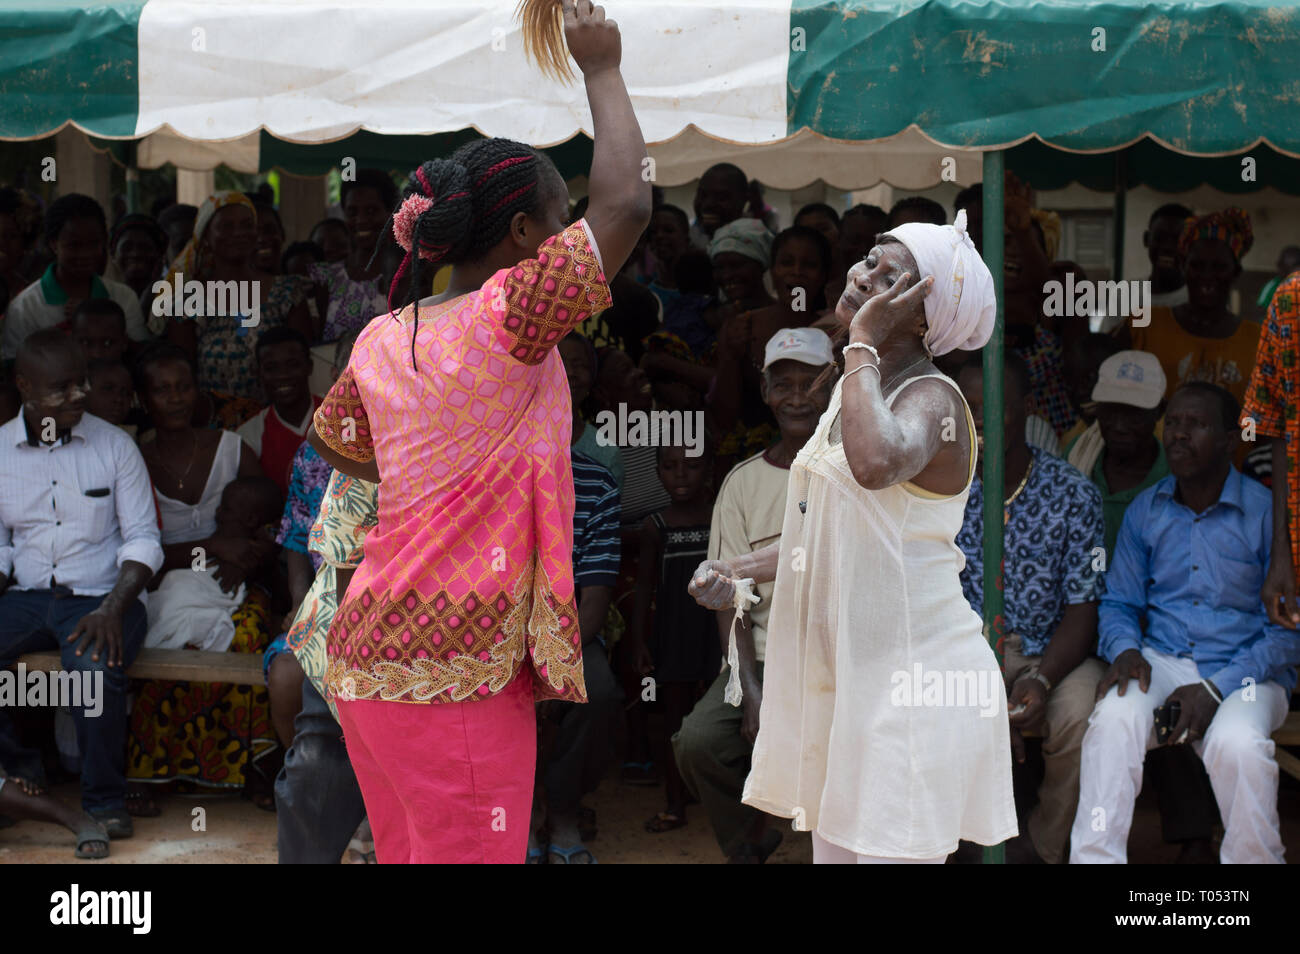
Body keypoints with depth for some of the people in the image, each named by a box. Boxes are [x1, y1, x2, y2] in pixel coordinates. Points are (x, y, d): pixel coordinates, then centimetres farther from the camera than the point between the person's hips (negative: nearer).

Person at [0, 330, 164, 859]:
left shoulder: (114, 445, 0)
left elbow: (143, 541, 0)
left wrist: (113, 608, -17)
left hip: (99, 597, -2)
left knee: (95, 669, -34)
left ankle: (105, 804, -11)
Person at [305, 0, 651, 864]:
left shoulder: (381, 339, 9)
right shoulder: (506, 317, -14)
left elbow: (336, 443, 27)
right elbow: (624, 205, -17)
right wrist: (602, 71, -4)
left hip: (369, 656, 8)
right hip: (457, 675, -8)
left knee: (407, 853, 16)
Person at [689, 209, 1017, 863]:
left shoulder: (932, 400, -14)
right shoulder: (857, 389, 13)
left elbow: (876, 462, -40)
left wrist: (863, 342, -25)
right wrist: (735, 572, 11)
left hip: (915, 678, -9)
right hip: (847, 674, 9)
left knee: (888, 854, -6)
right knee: (833, 850, 14)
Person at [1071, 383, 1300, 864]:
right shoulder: (1145, 511, 9)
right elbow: (1119, 602, 16)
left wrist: (1217, 688, -16)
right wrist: (1125, 649, -9)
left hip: (1246, 671, -3)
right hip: (1161, 660, 3)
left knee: (1238, 743, -35)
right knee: (1115, 716, -31)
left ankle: (1255, 859, -12)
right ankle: (1093, 857, -26)